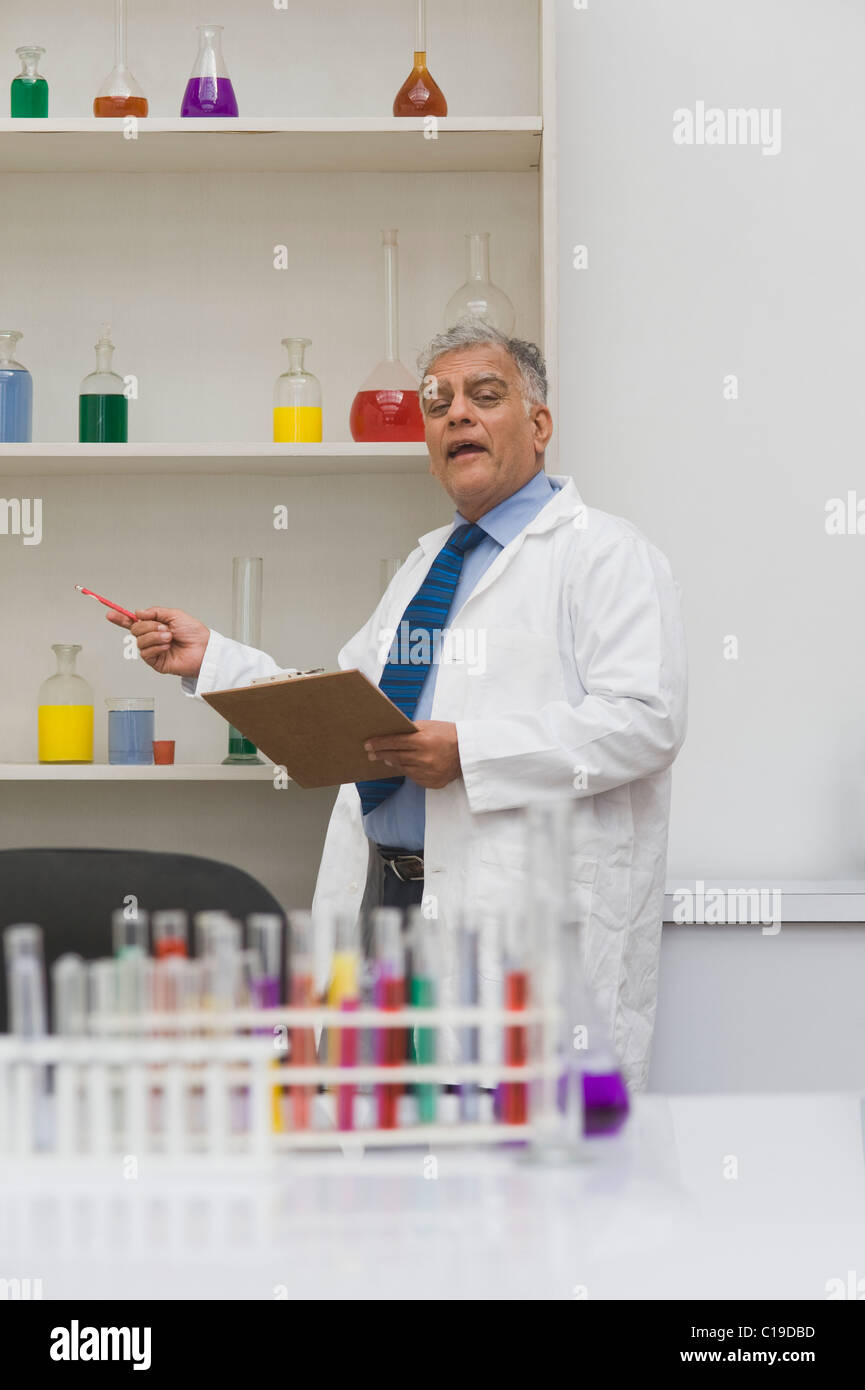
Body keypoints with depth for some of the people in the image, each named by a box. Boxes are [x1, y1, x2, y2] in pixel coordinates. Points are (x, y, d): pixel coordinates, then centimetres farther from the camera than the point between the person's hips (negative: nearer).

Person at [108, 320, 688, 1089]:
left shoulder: (604, 553, -3)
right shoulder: (427, 562, 24)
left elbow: (645, 717, -16)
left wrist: (467, 752, -22)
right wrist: (210, 658, 16)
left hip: (527, 911, -8)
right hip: (389, 892, 8)